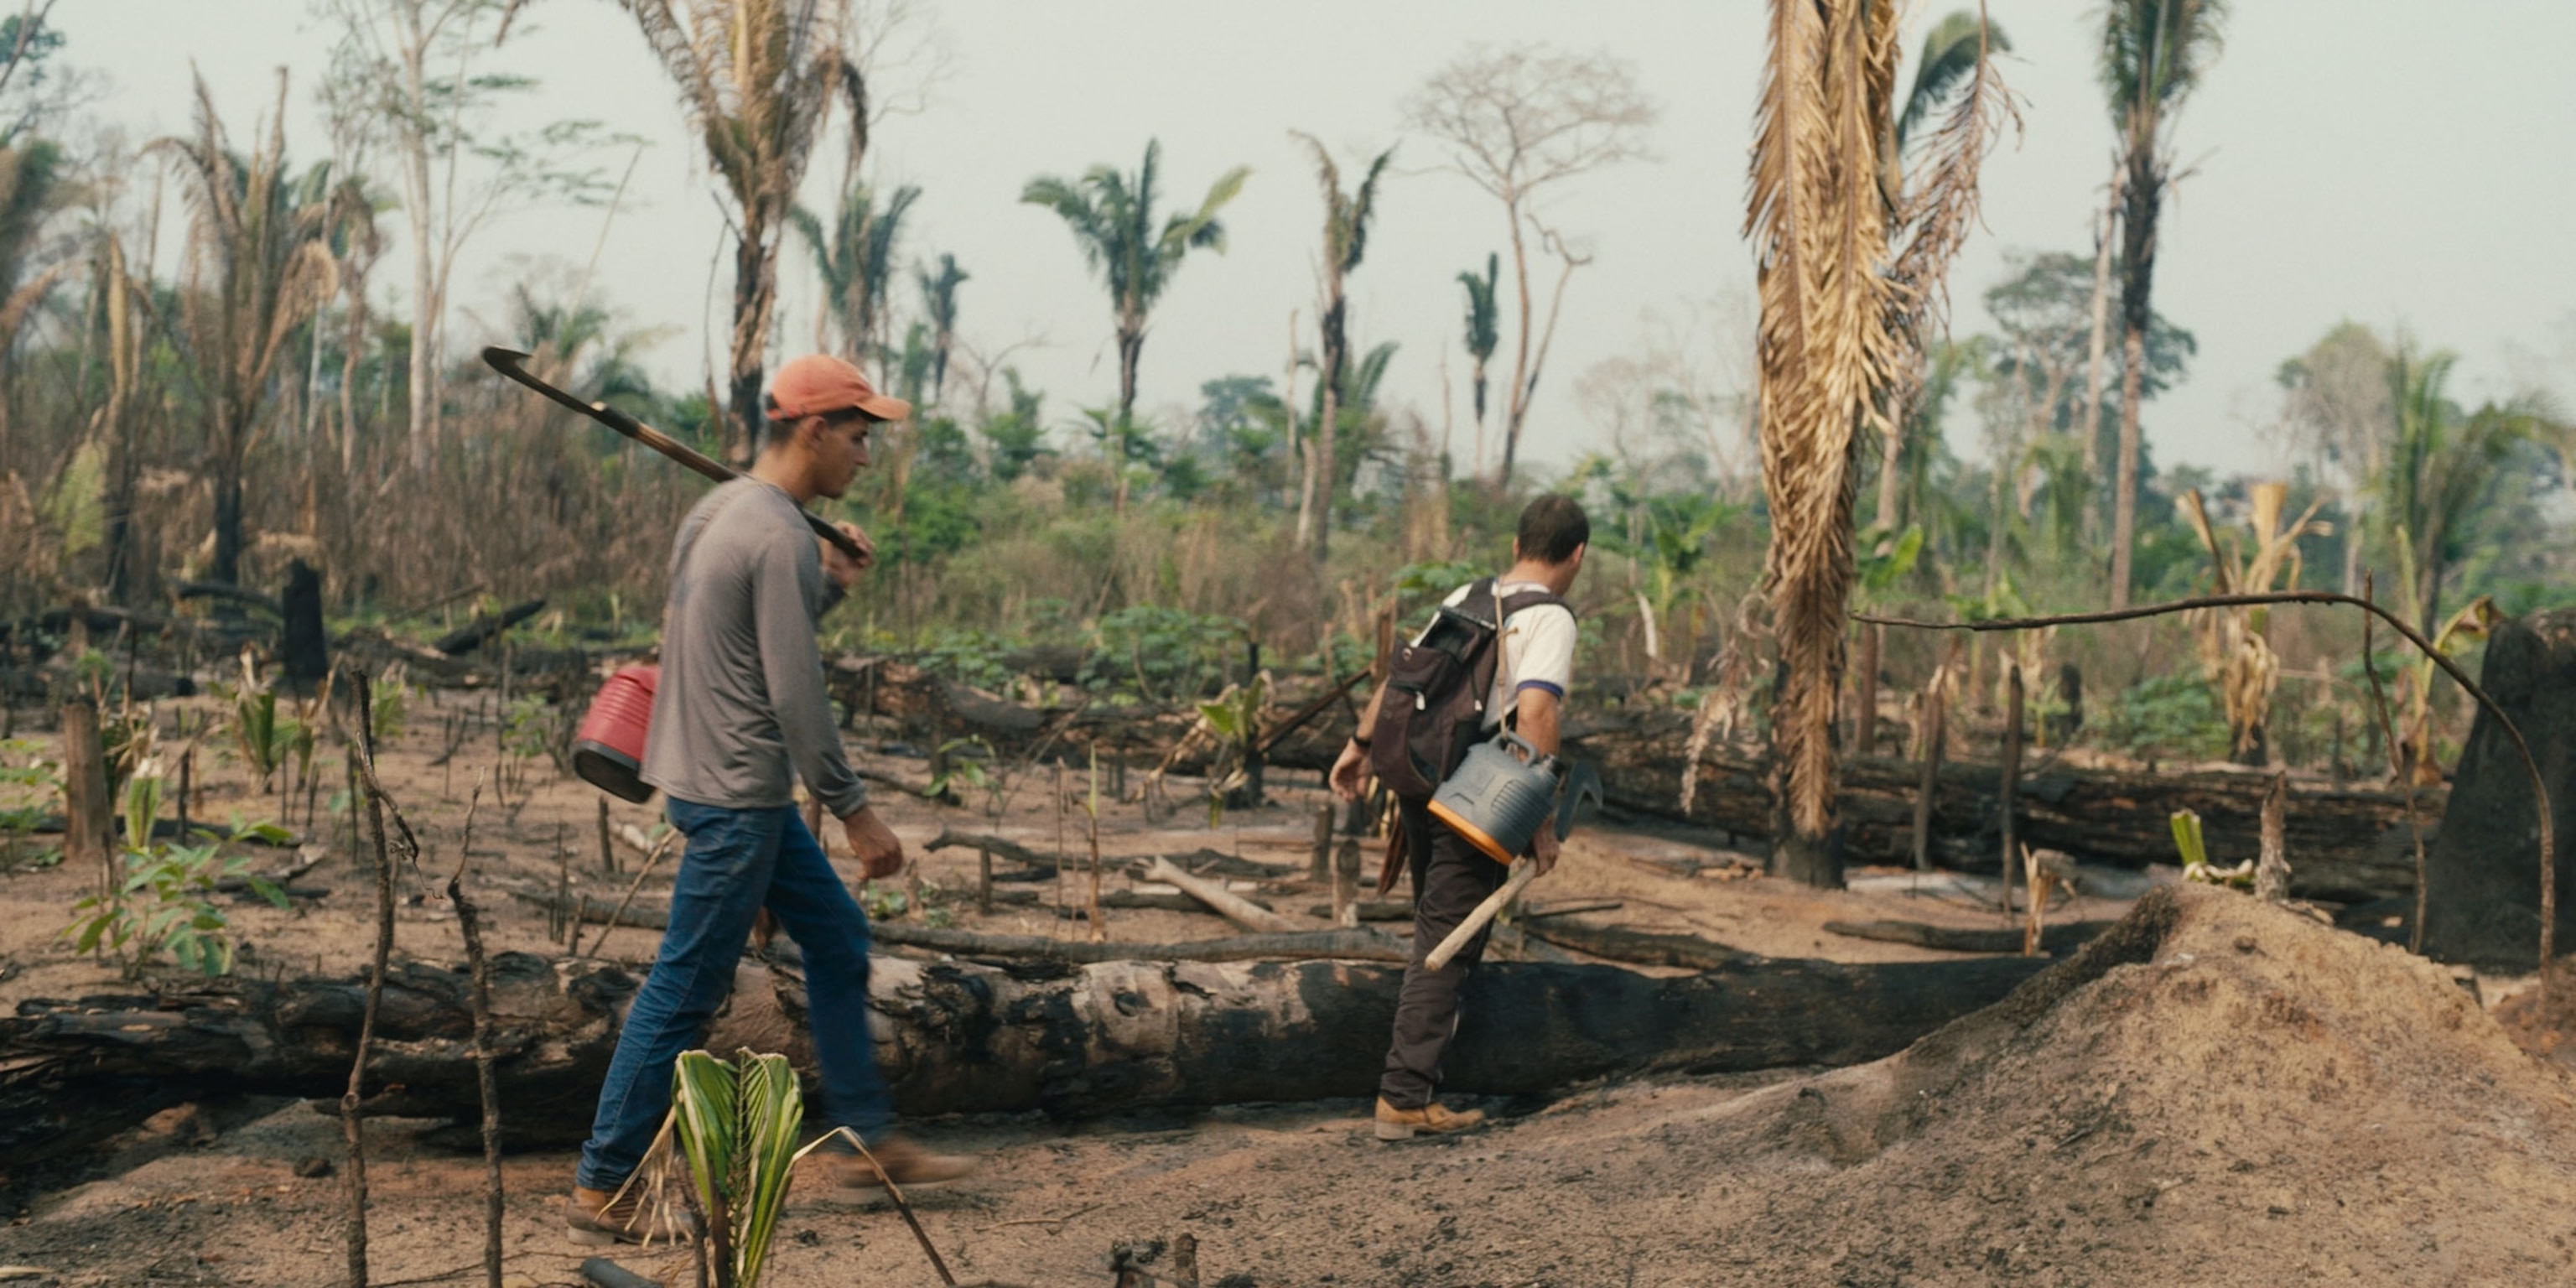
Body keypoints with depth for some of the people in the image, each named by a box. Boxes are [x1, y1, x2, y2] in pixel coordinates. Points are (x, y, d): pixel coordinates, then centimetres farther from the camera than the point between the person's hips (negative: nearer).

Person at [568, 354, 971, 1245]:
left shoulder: (719, 511, 11)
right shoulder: (779, 536, -19)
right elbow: (796, 695, -21)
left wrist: (831, 586, 12)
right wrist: (854, 810, -15)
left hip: (739, 790, 10)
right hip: (736, 796, -10)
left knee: (839, 944, 17)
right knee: (684, 994, -3)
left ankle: (868, 1140, 25)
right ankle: (602, 1190, 5)